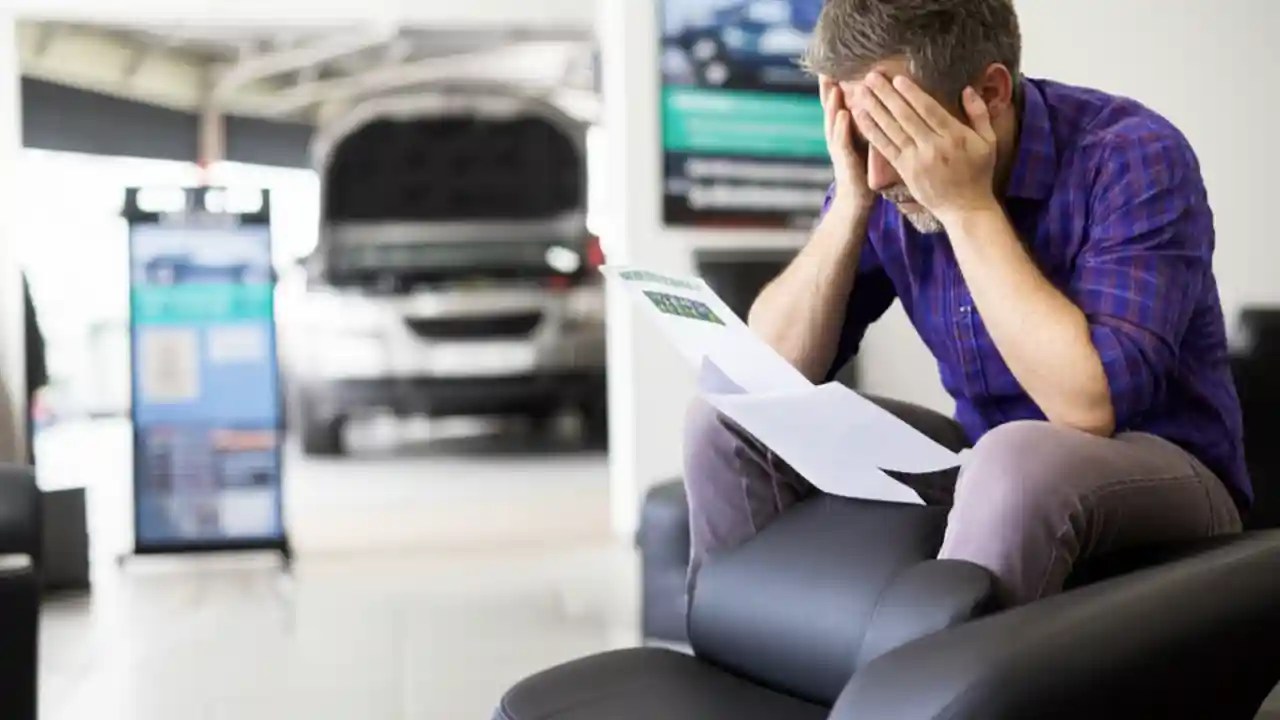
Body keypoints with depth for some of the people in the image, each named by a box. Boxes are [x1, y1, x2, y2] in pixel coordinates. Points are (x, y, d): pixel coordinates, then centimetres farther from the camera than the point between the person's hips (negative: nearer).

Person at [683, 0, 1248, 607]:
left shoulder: (1135, 158, -22)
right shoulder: (891, 174, -6)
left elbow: (1091, 404, -33)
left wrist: (966, 203, -30)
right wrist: (853, 198, -20)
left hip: (1160, 476, -5)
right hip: (987, 463, 5)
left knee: (1020, 462, -39)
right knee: (729, 418, -5)